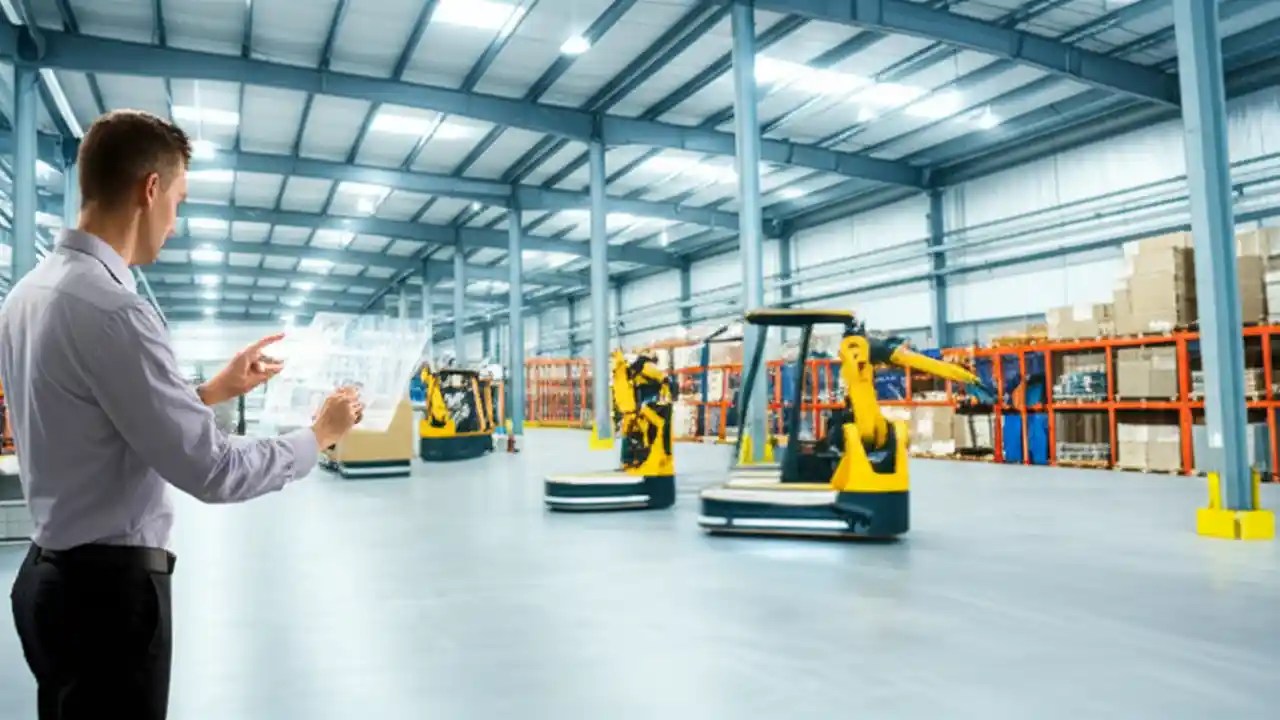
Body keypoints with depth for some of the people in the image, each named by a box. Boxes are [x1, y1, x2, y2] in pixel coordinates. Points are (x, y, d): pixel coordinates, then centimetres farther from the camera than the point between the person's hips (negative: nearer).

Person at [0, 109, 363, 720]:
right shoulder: (109, 307, -24)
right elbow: (213, 472, -24)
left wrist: (213, 391, 17)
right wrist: (319, 436, -9)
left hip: (55, 574, 9)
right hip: (111, 587, -9)